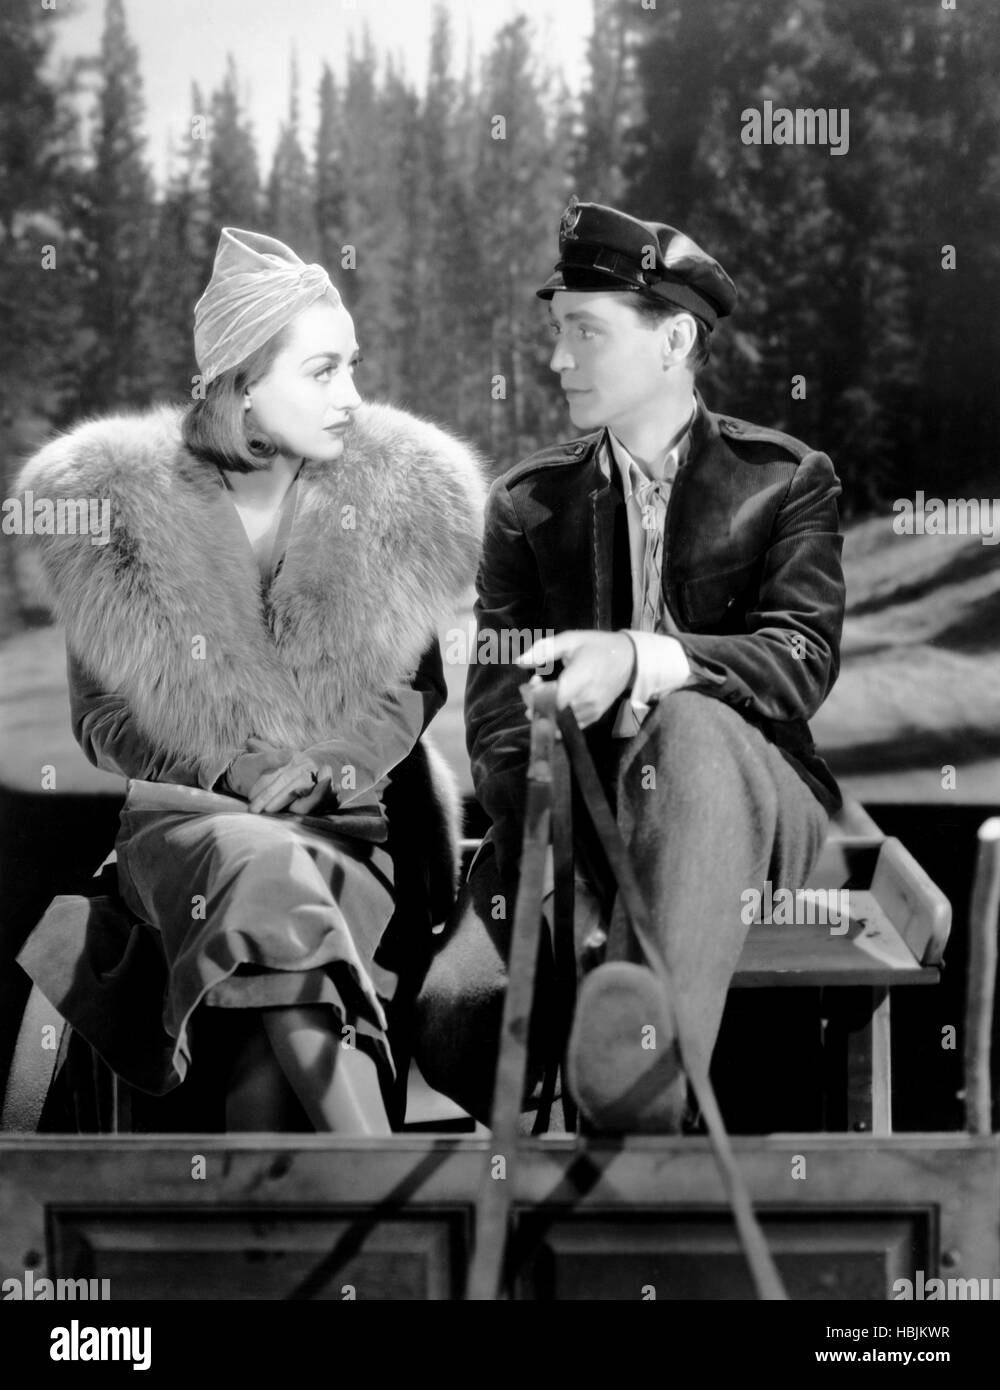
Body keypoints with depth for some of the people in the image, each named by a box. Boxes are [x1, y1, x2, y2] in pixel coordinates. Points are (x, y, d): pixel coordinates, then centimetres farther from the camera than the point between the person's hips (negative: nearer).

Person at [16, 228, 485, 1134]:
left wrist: (327, 765, -7)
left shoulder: (402, 499, 3)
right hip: (183, 816, -1)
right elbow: (102, 713, 6)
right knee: (269, 876, -37)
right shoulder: (119, 506, 0)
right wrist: (232, 770, -11)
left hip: (350, 823, 2)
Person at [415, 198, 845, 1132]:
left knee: (689, 723, -40)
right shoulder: (528, 502, 12)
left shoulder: (785, 480, 7)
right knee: (457, 1011, -30)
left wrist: (642, 660, -31)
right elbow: (498, 712, 1)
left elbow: (801, 661, -9)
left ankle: (650, 1048, -58)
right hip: (573, 814, 2)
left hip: (740, 808, -2)